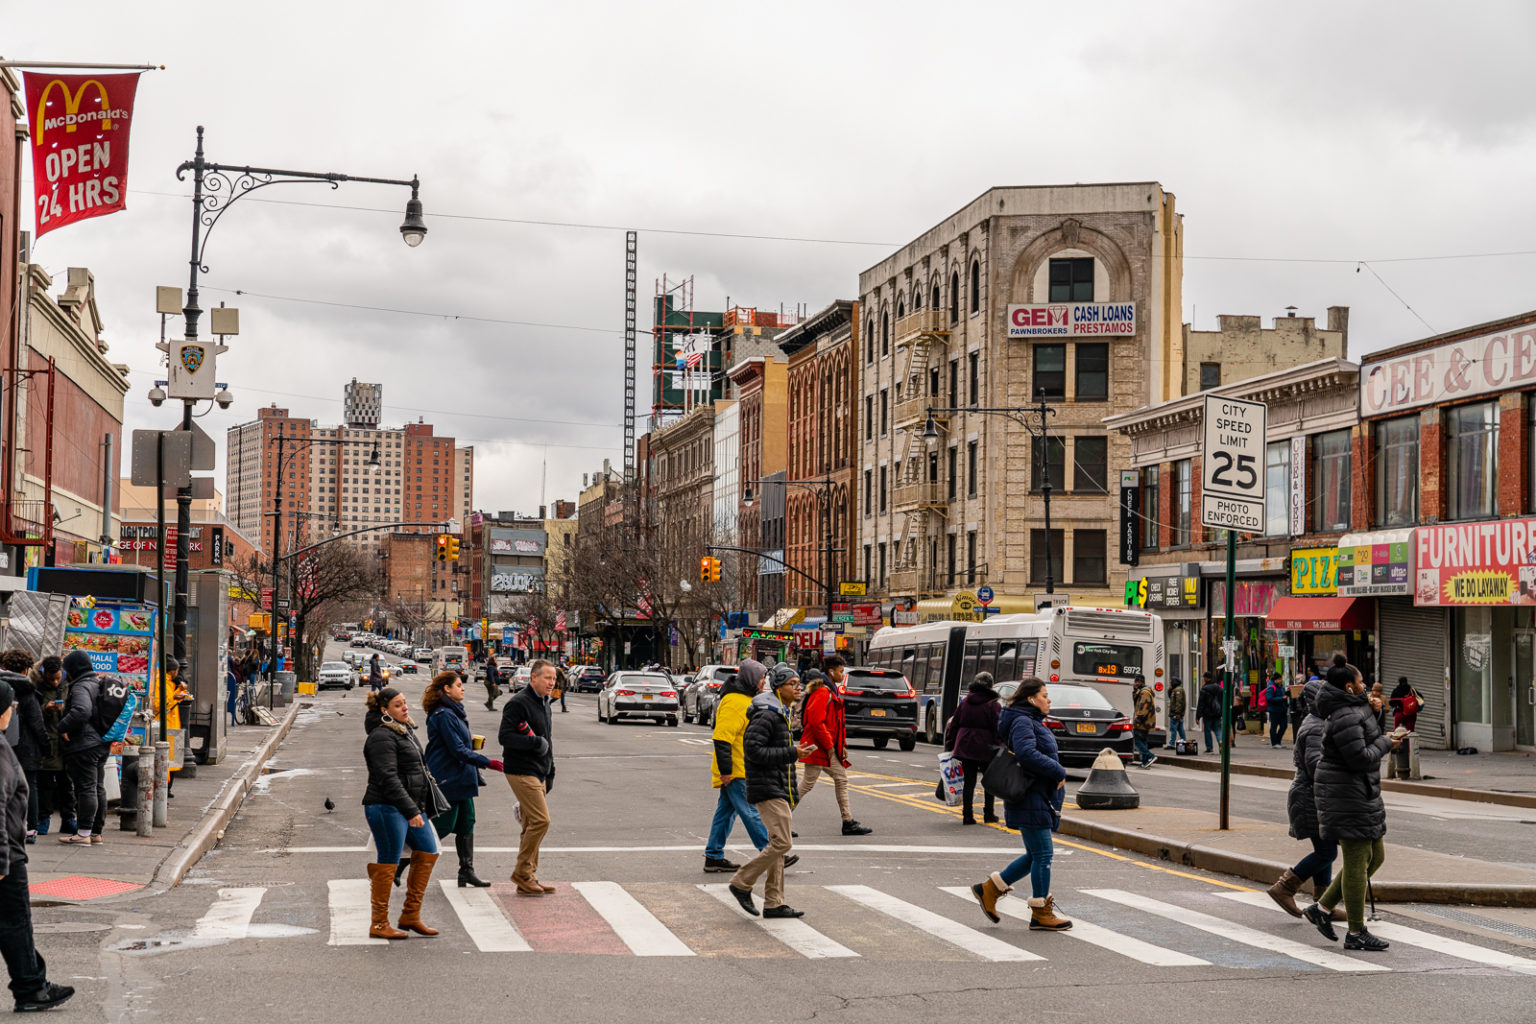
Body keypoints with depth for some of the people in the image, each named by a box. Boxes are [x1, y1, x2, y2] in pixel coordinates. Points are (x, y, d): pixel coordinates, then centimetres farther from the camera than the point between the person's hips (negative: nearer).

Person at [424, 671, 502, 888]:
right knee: (443, 826, -5)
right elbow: (457, 750, -21)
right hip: (448, 779, -10)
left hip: (461, 778, 10)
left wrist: (471, 742, 6)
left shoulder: (454, 711, 14)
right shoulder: (443, 715, -18)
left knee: (466, 823, 8)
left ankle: (467, 871, 12)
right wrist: (487, 762, -21)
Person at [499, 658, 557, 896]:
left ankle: (528, 878, 15)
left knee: (532, 824, 10)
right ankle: (522, 872, -6)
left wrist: (550, 774, 21)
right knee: (540, 820, -15)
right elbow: (506, 737, -20)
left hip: (538, 774, 10)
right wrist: (535, 743, -21)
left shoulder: (544, 704, 17)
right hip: (521, 772, -9)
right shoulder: (518, 703, -13)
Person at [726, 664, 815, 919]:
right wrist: (791, 753, -21)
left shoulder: (782, 714, 16)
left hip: (781, 789, 10)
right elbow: (754, 749, -22)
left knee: (778, 844, 9)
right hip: (768, 789, -10)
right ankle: (742, 883, -3)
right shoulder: (766, 715, -15)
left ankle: (774, 903, 12)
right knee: (781, 843, -15)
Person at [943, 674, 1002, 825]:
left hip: (965, 749, 3)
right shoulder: (994, 706, -5)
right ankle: (989, 814, 18)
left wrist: (949, 746, 14)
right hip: (986, 749, -3)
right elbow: (998, 730, -9)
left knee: (969, 782, 5)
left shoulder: (964, 703, 8)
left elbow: (953, 726, 9)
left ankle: (967, 816, 1)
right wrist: (999, 750, -6)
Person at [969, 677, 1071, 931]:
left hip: (1040, 800, 10)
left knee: (1036, 856, 13)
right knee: (1042, 855, -5)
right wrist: (1059, 771, -20)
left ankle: (989, 889, 20)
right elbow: (1027, 754, -28)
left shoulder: (1033, 722, 19)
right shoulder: (1022, 722, -13)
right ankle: (1041, 914, 2)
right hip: (1030, 800, -10)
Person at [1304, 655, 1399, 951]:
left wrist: (1372, 712, 12)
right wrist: (1385, 743, -9)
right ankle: (1356, 934, 2)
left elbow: (1364, 738, 25)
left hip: (1359, 792, 11)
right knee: (1357, 862, -4)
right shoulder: (1345, 716, -19)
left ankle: (1322, 908, 17)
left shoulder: (1354, 710, 13)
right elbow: (1359, 757, -24)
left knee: (1374, 856, 14)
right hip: (1347, 792, -11)